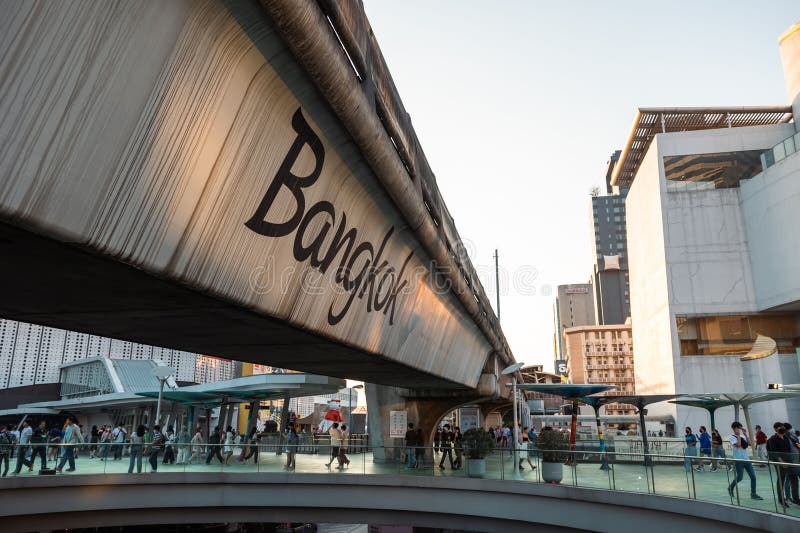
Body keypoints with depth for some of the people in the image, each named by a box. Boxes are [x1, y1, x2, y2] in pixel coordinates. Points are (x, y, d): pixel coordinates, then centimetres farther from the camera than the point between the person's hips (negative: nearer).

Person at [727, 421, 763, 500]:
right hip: (738, 460, -6)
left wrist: (745, 434, -4)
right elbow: (738, 445, -22)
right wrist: (738, 435, -13)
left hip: (746, 459, 6)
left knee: (753, 476, -1)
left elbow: (749, 444, -2)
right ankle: (730, 488, 23)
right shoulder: (732, 437, -6)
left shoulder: (743, 436, 12)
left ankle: (753, 494, 8)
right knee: (739, 477, -1)